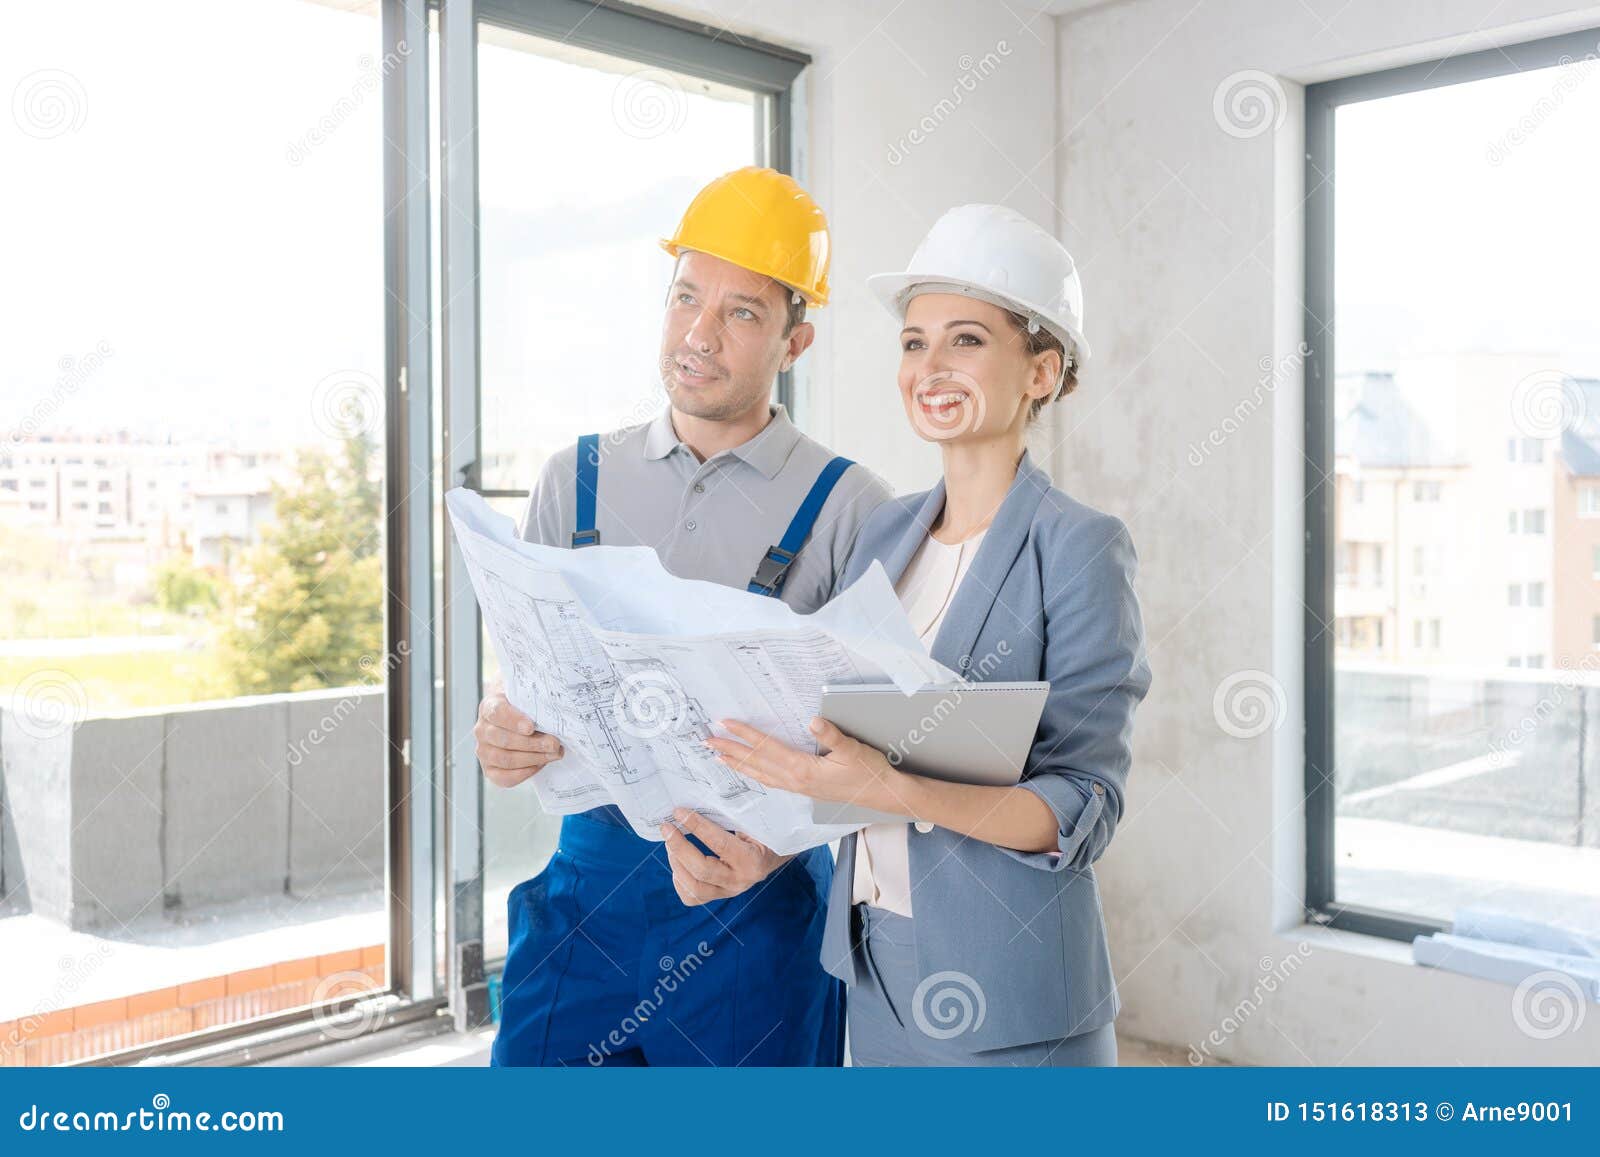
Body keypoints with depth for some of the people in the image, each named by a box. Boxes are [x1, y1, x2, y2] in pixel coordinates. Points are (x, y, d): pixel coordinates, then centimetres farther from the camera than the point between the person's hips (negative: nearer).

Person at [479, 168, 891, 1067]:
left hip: (758, 903, -2)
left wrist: (775, 844, -25)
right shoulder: (577, 481, 7)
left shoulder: (848, 509, -5)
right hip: (588, 882, 3)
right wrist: (505, 736, -15)